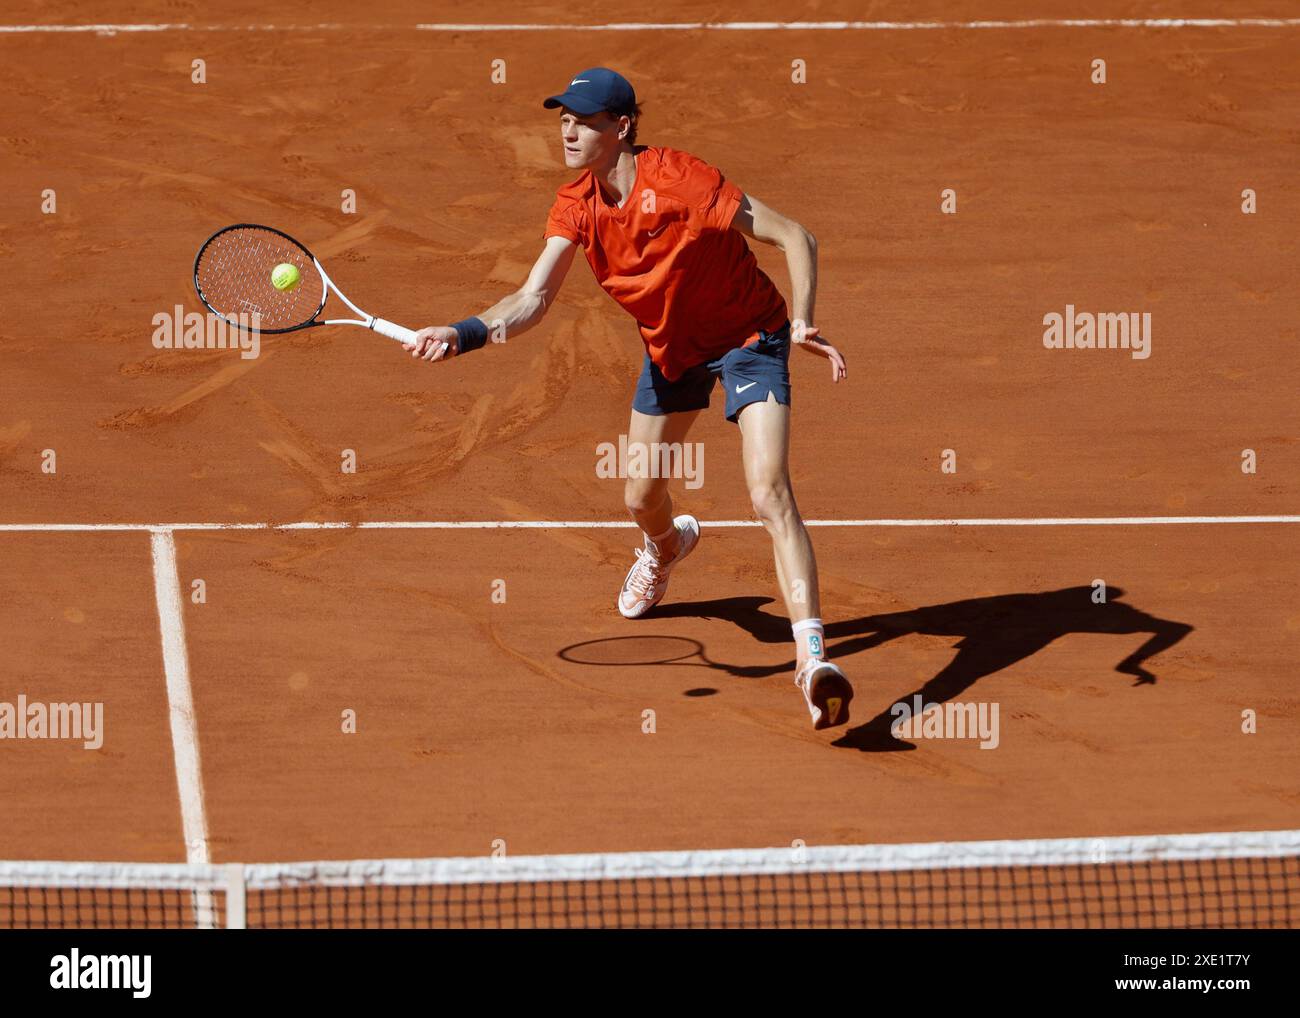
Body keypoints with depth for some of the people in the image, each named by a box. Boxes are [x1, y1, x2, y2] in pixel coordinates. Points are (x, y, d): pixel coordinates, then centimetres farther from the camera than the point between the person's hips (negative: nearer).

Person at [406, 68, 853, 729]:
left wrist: (803, 323, -35)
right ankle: (668, 547, 58)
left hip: (746, 335, -6)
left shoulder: (678, 180, -29)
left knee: (770, 494, -23)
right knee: (641, 501, 17)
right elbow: (534, 298, -18)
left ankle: (812, 656, -26)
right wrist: (464, 335, -35)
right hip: (669, 345, 6)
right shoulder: (577, 206, -12)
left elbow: (795, 239, -23)